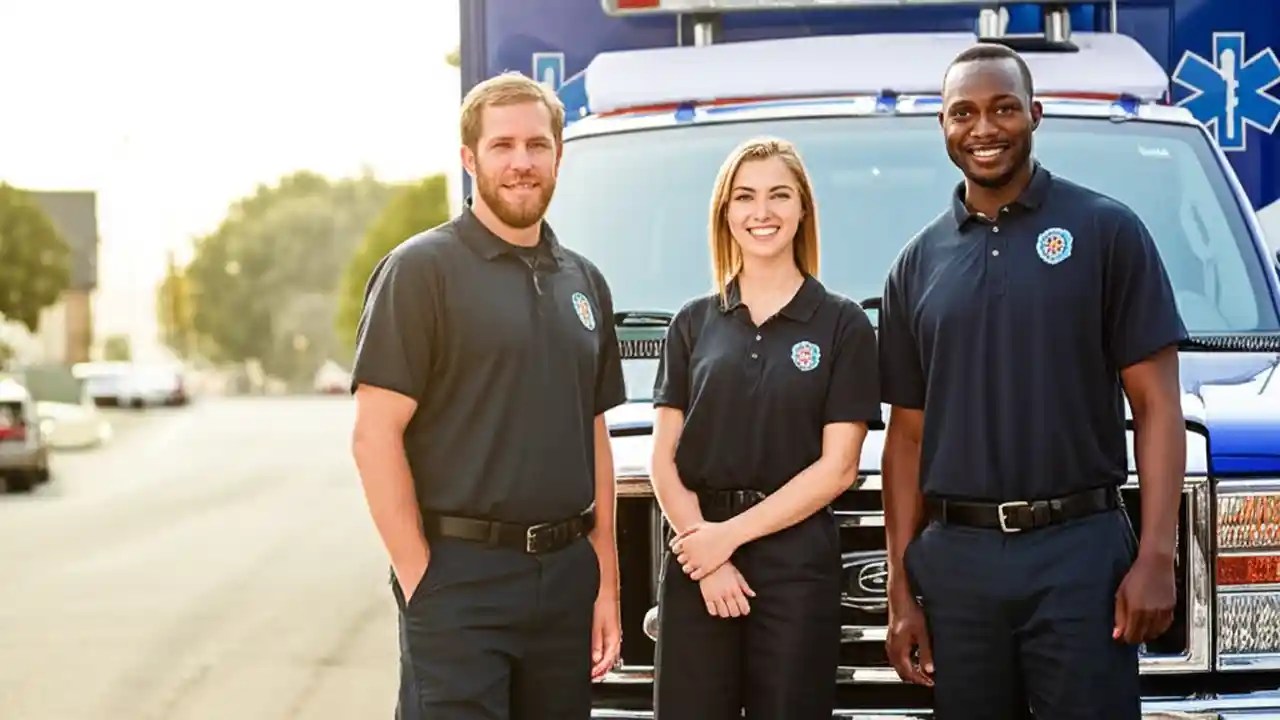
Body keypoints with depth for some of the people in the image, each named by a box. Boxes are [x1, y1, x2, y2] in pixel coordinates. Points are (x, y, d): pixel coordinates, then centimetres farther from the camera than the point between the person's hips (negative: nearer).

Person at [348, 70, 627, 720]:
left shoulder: (583, 283, 14)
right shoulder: (421, 270, -6)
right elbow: (375, 435, -11)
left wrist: (606, 584, 11)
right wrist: (420, 579, -14)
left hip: (567, 574, 6)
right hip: (460, 576, -6)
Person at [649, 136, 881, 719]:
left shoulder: (842, 324, 1)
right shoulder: (694, 323, 9)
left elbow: (836, 467, -5)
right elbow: (665, 459, 5)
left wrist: (731, 534, -10)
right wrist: (705, 550, -9)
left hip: (799, 564, -2)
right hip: (696, 558, 2)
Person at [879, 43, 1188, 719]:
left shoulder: (1106, 230, 1)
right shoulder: (918, 264, 11)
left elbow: (1156, 403, -2)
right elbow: (907, 434, 12)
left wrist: (1155, 558, -12)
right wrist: (900, 591, 6)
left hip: (1080, 550, -3)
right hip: (955, 559, 3)